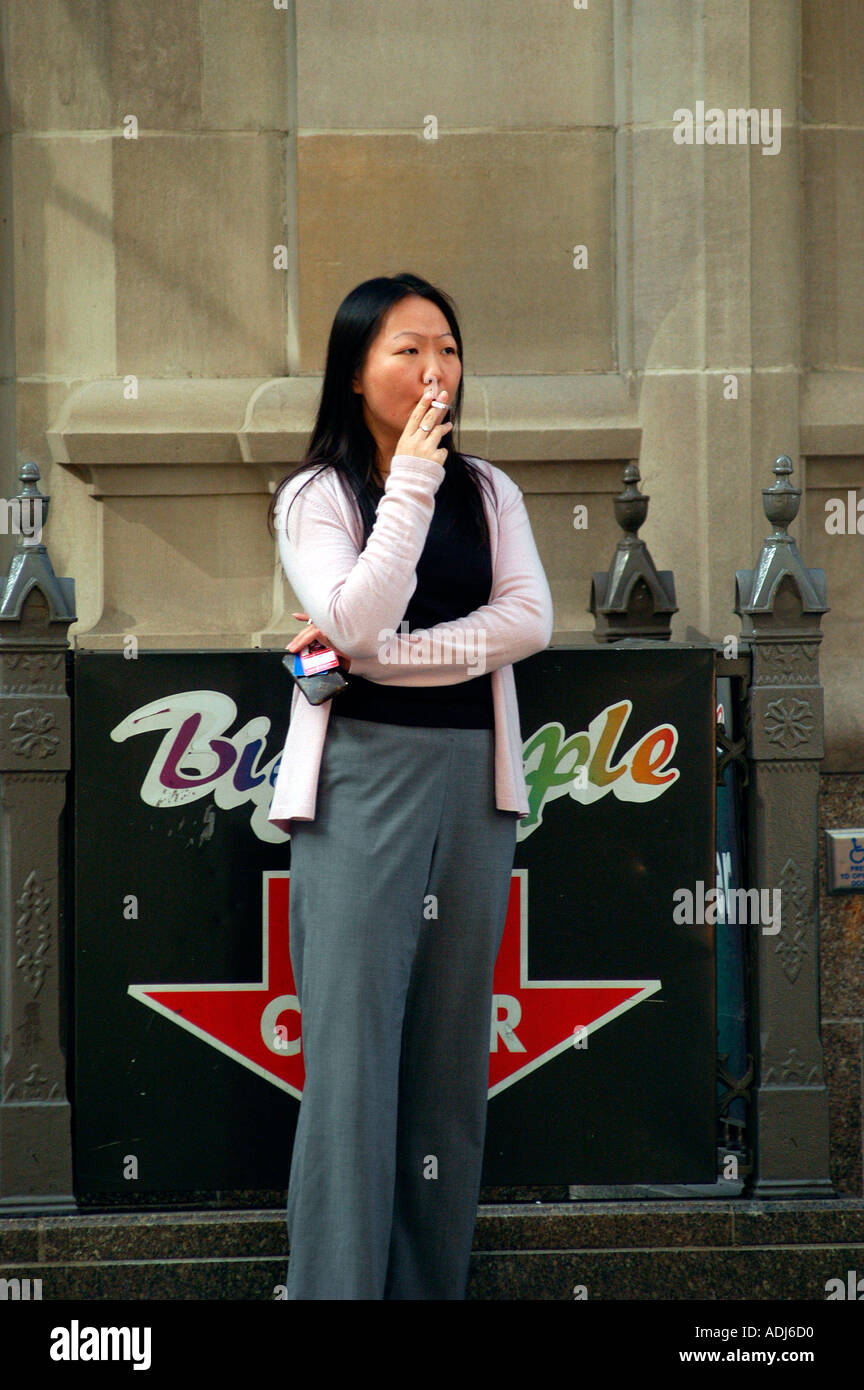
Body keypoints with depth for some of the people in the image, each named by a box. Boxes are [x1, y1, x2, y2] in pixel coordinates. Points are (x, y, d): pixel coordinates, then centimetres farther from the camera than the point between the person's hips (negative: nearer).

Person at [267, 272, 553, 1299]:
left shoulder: (487, 493, 13)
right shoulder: (316, 496, 1)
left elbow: (529, 621, -2)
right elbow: (356, 621, -15)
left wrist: (383, 654, -12)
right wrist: (411, 481, -14)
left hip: (474, 776, 4)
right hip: (362, 772, -4)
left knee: (452, 1043, 5)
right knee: (354, 1041, -10)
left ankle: (434, 1281, 9)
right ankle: (336, 1285, -10)